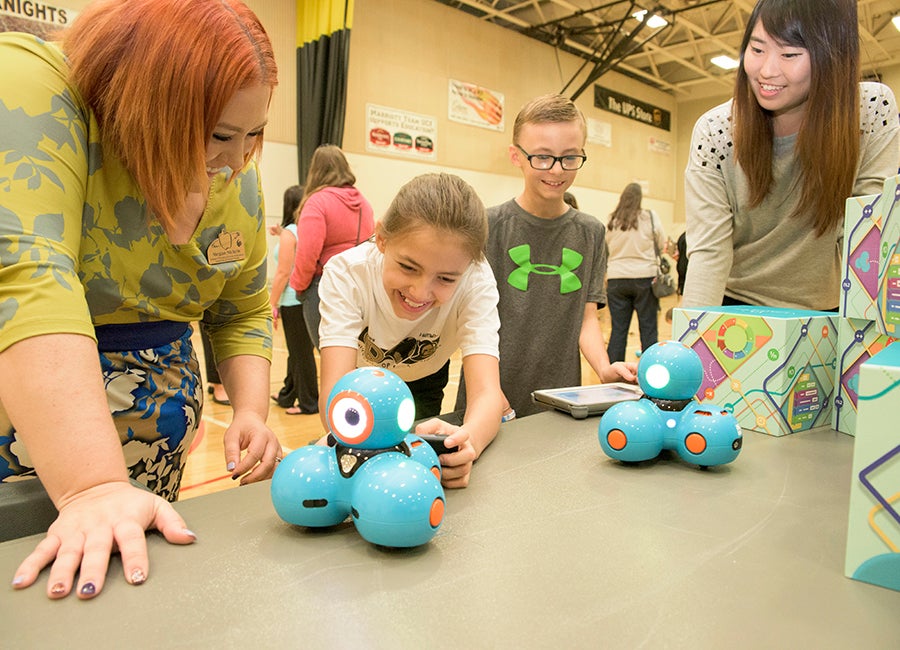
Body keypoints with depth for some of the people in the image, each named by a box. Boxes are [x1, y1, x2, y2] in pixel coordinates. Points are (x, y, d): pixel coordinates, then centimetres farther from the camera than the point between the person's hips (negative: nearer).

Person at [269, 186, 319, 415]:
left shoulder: (289, 233, -12)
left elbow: (283, 273, -14)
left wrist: (272, 304, -10)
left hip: (294, 300, -8)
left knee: (301, 352, 1)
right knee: (298, 350, 19)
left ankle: (308, 403, 10)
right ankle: (287, 395, 34)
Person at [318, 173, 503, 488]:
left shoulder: (476, 280, -32)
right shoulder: (346, 272, -35)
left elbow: (487, 393, -41)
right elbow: (335, 391, -43)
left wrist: (466, 441, -64)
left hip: (422, 384, 2)